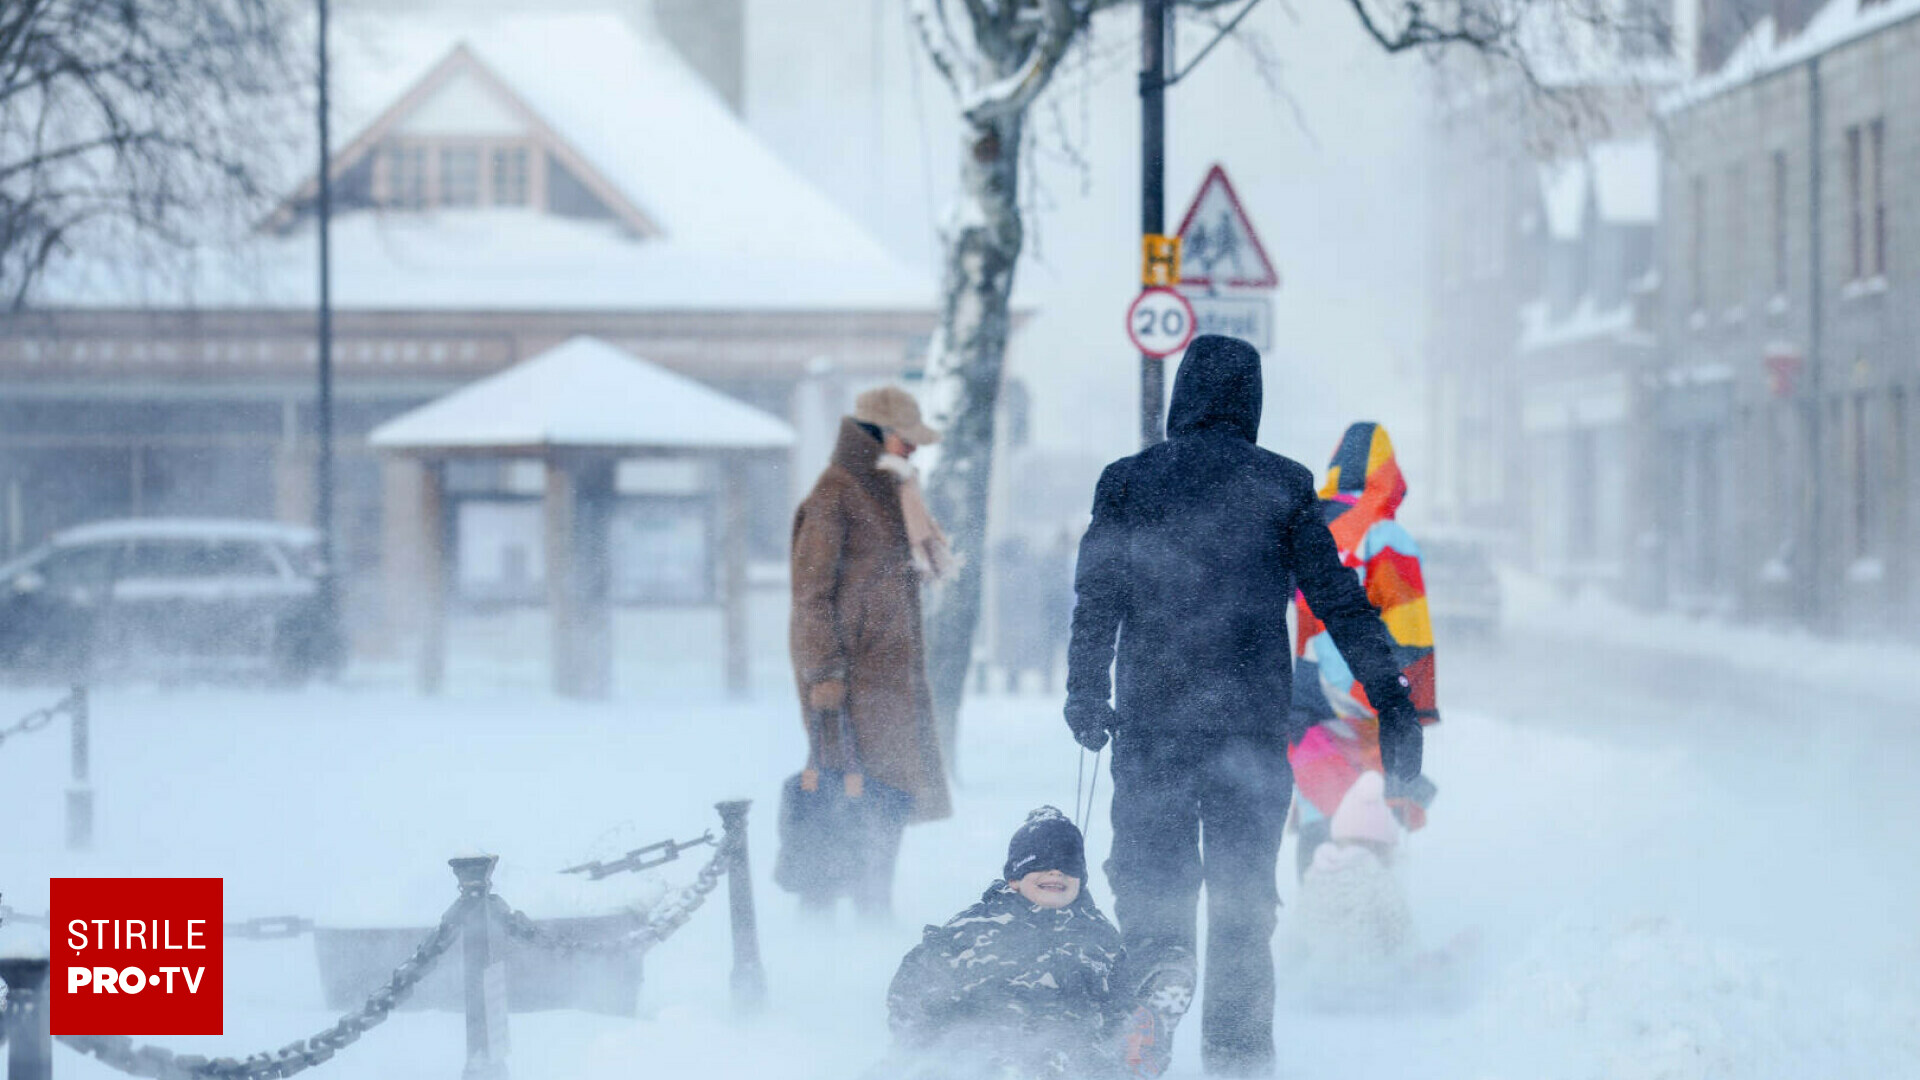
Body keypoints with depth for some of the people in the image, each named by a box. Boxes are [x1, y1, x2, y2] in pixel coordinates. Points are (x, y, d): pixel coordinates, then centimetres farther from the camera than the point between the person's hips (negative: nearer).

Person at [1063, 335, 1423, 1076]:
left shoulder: (1127, 482, 1)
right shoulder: (1283, 487, 0)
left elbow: (1095, 601, 1)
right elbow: (1341, 602, -1)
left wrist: (1086, 698, 11)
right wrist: (1391, 701, 2)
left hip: (1151, 714, 0)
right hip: (1252, 716, 0)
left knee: (1149, 860, 9)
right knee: (1243, 884, 9)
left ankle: (1155, 954, -23)